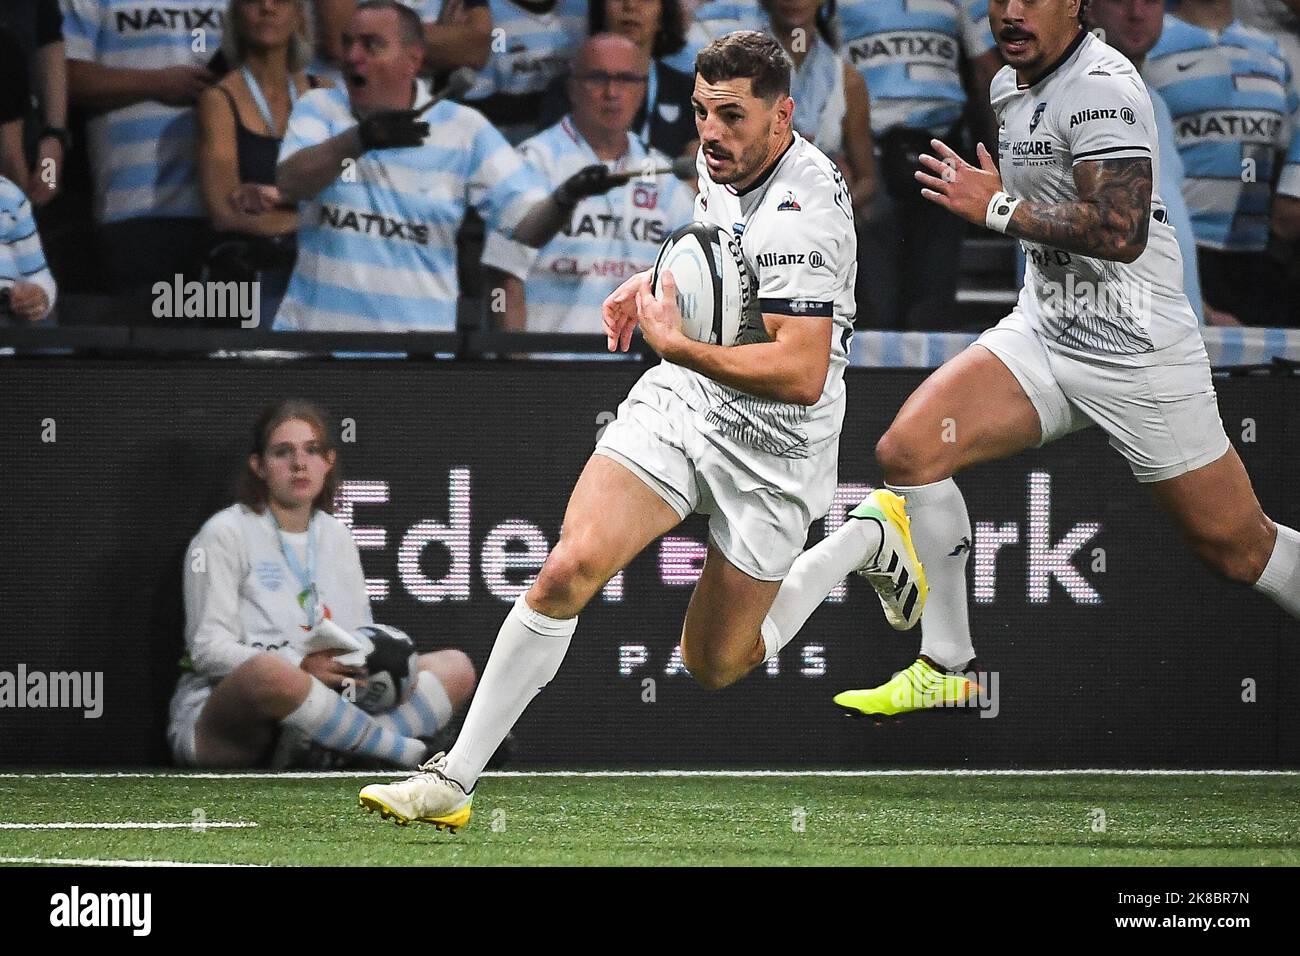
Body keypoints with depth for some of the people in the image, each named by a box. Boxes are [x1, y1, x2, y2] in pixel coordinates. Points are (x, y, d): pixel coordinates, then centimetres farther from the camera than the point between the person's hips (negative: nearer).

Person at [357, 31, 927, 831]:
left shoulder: (802, 216, -27)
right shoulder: (723, 162, 0)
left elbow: (801, 374, -34)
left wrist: (679, 345, -33)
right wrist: (657, 281, 9)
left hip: (771, 448, -6)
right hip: (680, 401, 6)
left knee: (714, 665, 8)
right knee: (570, 569, -16)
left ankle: (868, 539, 32)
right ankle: (454, 780, -13)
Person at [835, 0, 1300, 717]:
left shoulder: (1102, 86, -18)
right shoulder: (1011, 87, 11)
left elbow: (1119, 232, -29)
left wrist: (998, 208, -22)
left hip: (1139, 359, -8)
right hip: (1041, 335, 8)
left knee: (1239, 550, -2)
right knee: (907, 450, -11)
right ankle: (946, 668, -1)